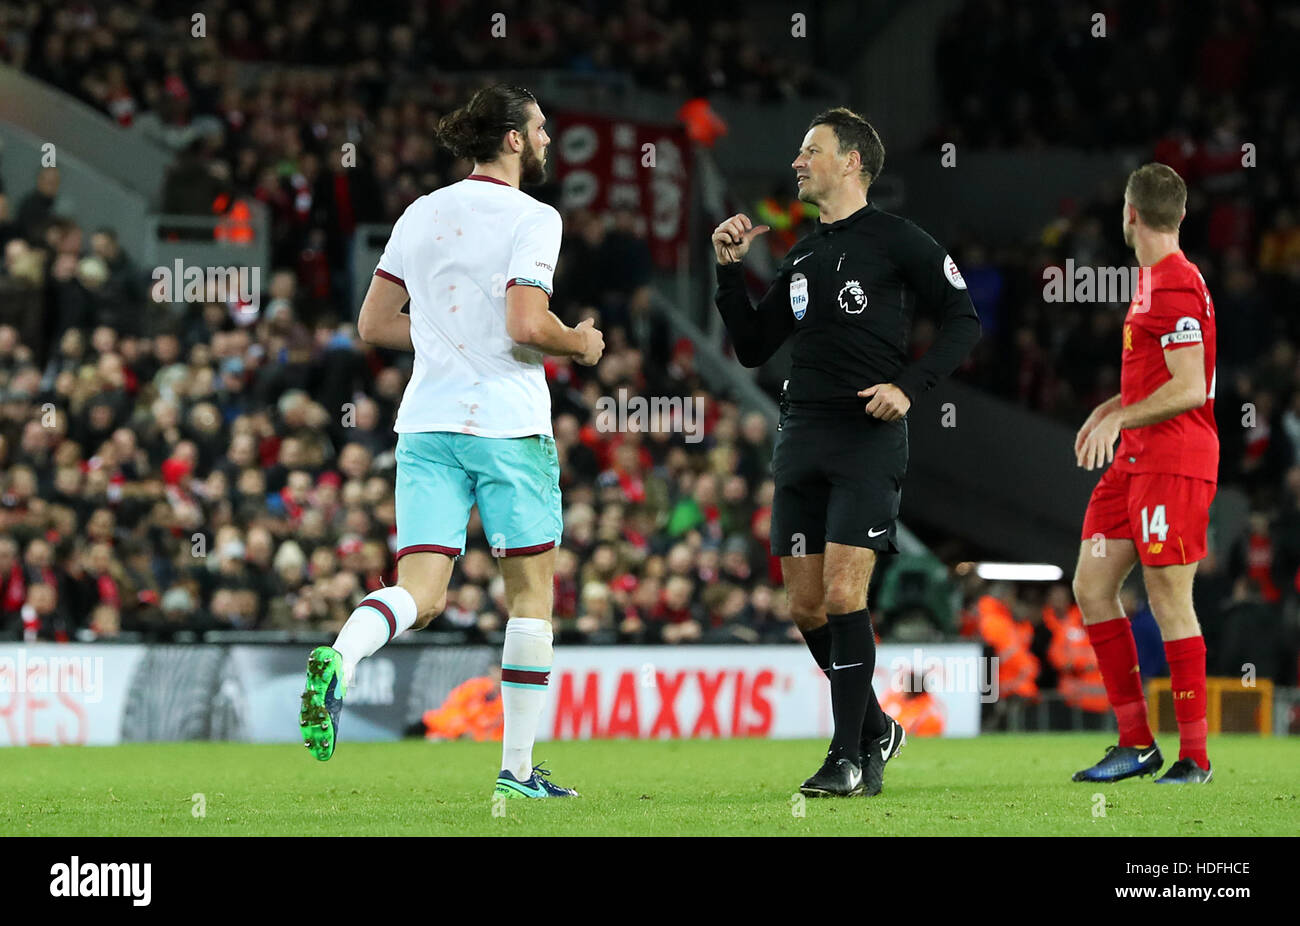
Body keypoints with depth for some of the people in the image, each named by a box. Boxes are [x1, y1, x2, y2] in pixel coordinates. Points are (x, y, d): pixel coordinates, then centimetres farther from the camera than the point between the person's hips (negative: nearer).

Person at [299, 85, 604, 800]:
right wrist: (580, 343, 1)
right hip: (507, 424, -5)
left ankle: (338, 661, -33)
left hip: (427, 422, 5)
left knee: (421, 592, 0)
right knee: (532, 589, 9)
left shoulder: (421, 214, 11)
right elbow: (528, 324, -20)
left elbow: (374, 324, 13)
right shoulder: (532, 220, -8)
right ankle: (517, 767, 10)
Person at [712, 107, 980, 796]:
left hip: (868, 437, -7)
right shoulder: (800, 256, 18)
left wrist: (909, 384, -14)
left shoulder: (898, 241, -1)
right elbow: (752, 347, 21)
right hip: (801, 439, 7)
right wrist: (730, 270, 9)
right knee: (806, 606, 5)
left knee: (842, 596, -14)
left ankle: (851, 758, -8)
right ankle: (874, 729, 22)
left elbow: (962, 321, -2)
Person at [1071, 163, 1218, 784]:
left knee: (1169, 603, -8)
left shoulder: (1176, 285, -15)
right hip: (1135, 460, 10)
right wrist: (1109, 409, 20)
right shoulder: (1152, 278, 16)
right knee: (1091, 587, 7)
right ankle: (1136, 743, 13)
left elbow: (1189, 388, -21)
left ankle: (1194, 757, -2)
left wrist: (1121, 418, -19)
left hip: (1173, 464, -10)